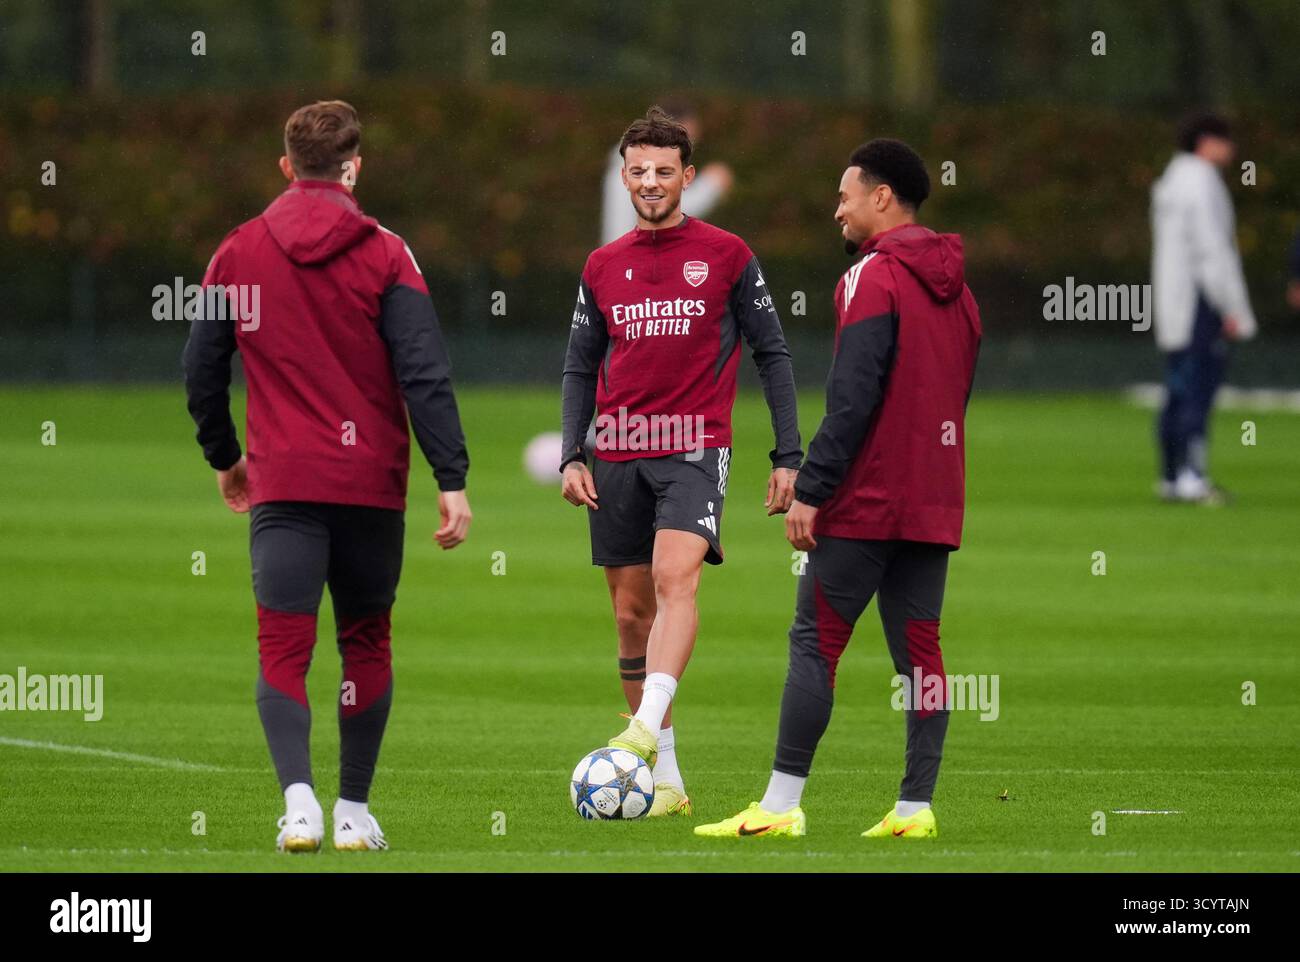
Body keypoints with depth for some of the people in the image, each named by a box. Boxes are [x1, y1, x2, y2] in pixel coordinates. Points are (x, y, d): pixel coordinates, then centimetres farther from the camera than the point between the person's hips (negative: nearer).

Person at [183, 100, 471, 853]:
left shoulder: (239, 253, 4)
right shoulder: (384, 255, -3)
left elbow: (203, 369, 10)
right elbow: (425, 374, -9)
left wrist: (224, 457, 26)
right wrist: (452, 480, -7)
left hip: (281, 484, 0)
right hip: (372, 481, 0)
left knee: (284, 649, -2)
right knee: (367, 643, 15)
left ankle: (299, 799, -22)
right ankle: (355, 812, 17)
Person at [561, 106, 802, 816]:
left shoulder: (726, 256, 2)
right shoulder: (603, 267, 12)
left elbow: (772, 355, 4)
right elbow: (579, 368, 16)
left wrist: (788, 456, -1)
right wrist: (572, 454, 3)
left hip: (694, 449, -4)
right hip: (618, 457, 4)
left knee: (674, 577, -27)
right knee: (631, 612, 4)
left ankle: (646, 731, -40)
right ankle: (665, 779, 10)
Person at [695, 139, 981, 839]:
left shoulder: (874, 278, -11)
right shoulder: (955, 288, 14)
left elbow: (852, 398, -17)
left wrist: (811, 488, -16)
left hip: (865, 501, -7)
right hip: (934, 505, 7)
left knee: (814, 642, -4)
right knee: (919, 649, 5)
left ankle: (781, 803, -7)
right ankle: (915, 807, 1)